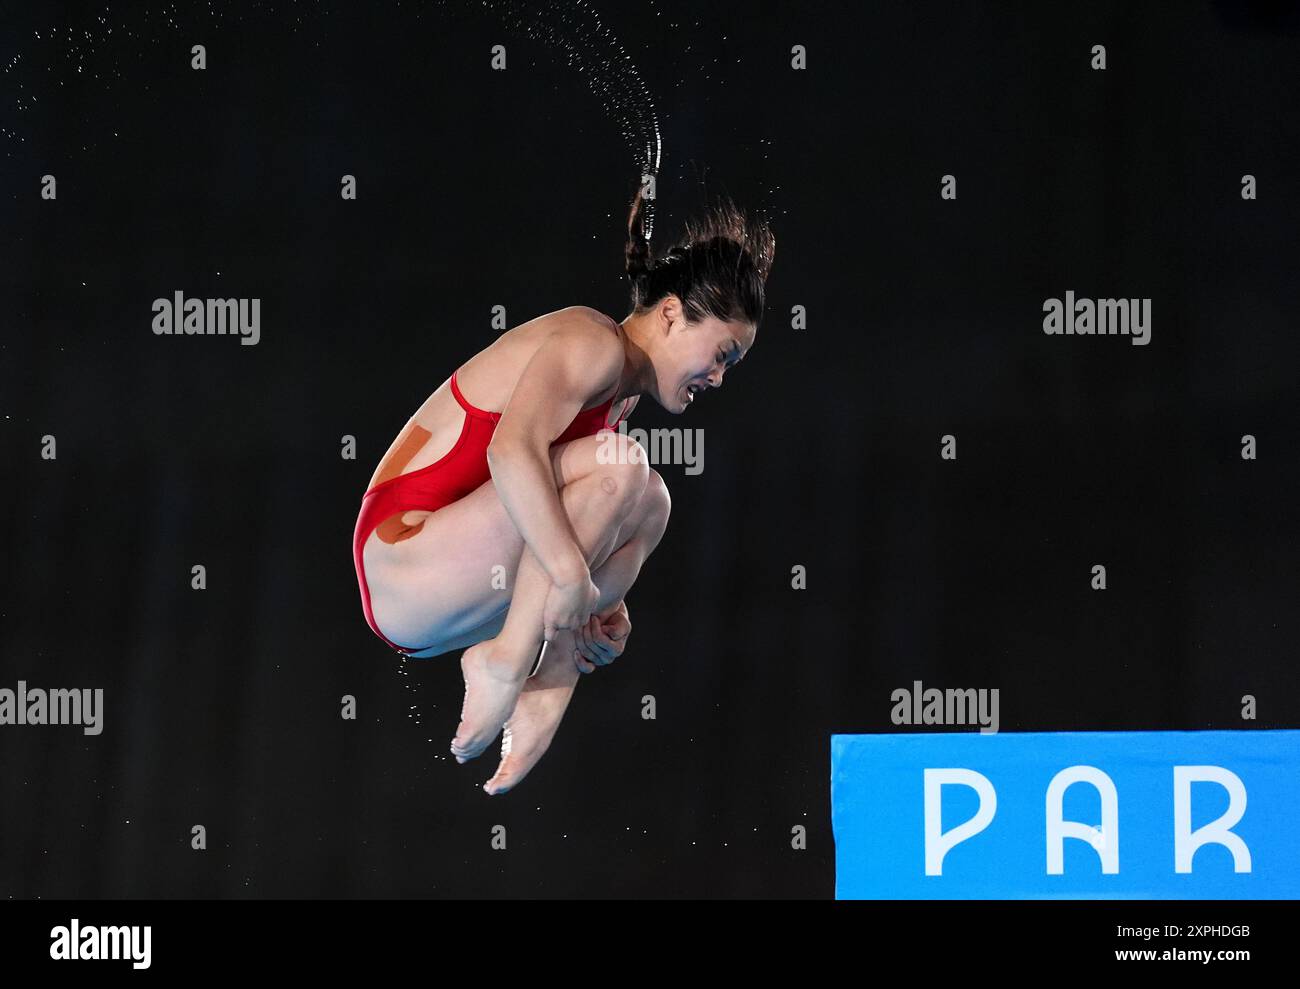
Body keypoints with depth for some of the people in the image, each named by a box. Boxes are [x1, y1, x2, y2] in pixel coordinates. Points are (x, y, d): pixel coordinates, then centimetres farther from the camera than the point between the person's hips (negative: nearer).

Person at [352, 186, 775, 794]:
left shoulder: (623, 393, 18)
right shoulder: (594, 342, -12)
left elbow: (567, 534, 17)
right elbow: (511, 449, -29)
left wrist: (605, 603, -1)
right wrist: (572, 576, -32)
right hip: (400, 561, -10)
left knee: (648, 503, 10)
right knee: (617, 468, -22)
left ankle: (550, 690, -5)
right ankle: (506, 662, -18)